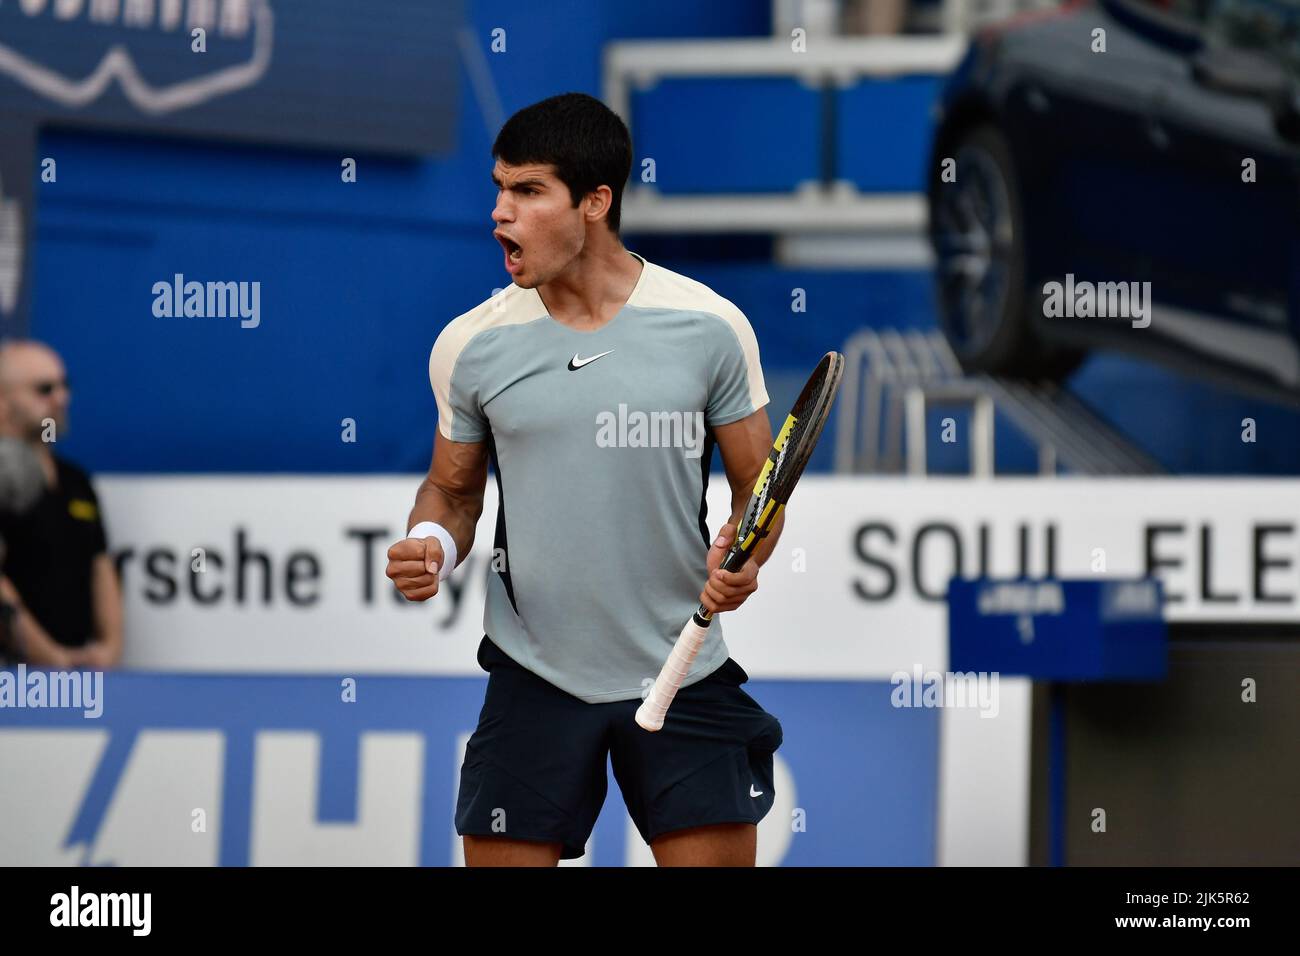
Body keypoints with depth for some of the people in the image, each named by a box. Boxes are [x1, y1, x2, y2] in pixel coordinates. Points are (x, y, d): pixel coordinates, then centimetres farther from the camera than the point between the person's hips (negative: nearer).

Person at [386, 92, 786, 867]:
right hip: (535, 684, 1)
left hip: (683, 676, -1)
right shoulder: (470, 345, 0)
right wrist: (433, 547, -9)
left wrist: (741, 557, -17)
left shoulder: (710, 328, -5)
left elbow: (757, 481, 4)